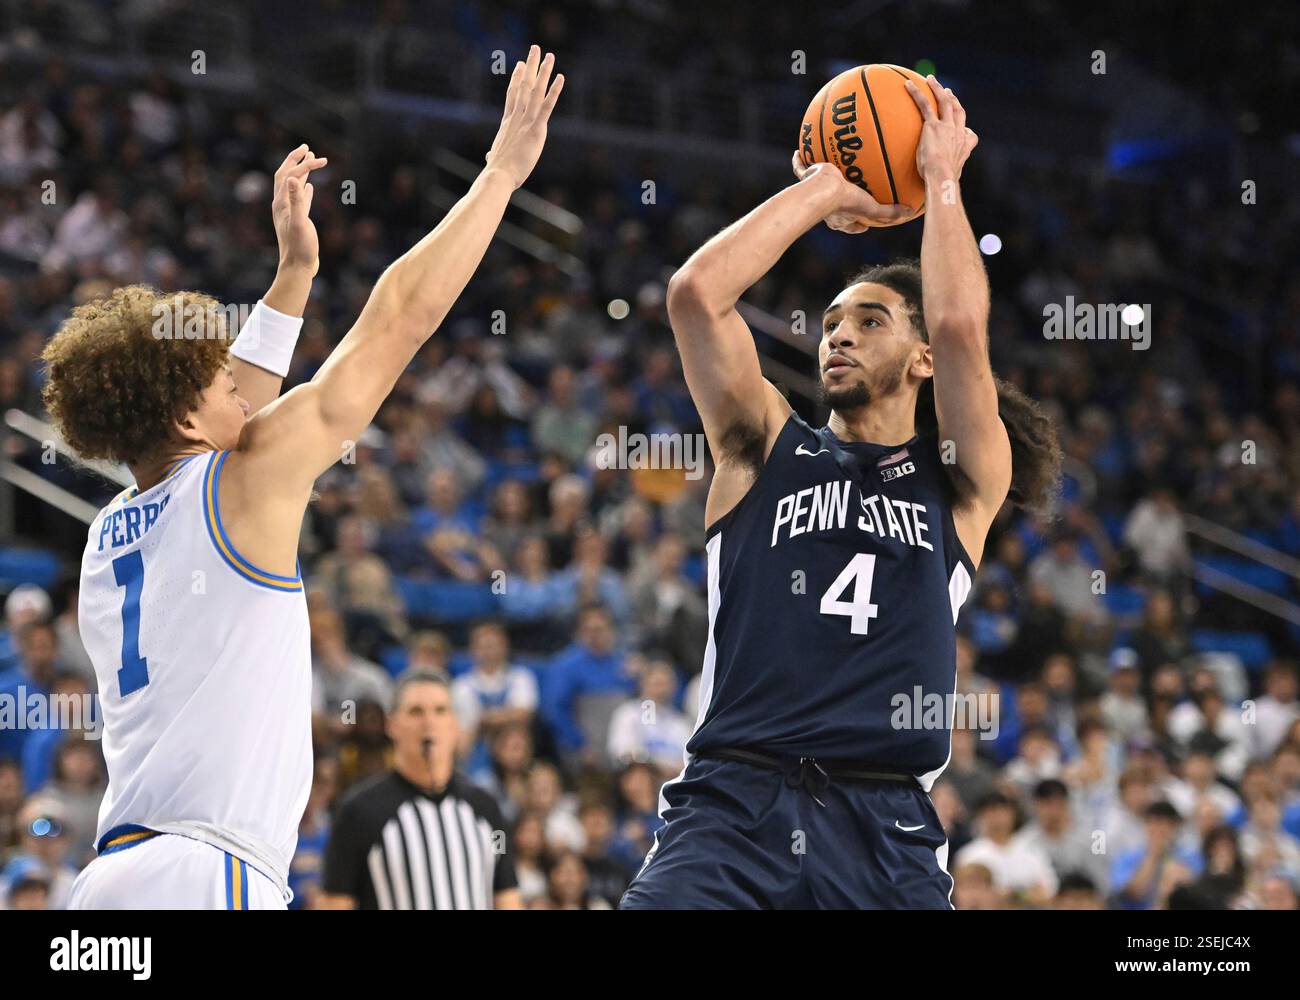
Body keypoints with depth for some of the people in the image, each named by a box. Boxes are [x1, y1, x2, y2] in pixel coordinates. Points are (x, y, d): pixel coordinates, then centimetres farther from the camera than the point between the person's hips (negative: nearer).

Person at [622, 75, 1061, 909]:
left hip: (886, 828, 0)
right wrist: (828, 191, 13)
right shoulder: (769, 451, 17)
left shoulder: (960, 484, 14)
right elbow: (698, 292, 4)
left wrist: (942, 179, 10)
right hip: (733, 803, 0)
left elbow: (960, 327, -3)